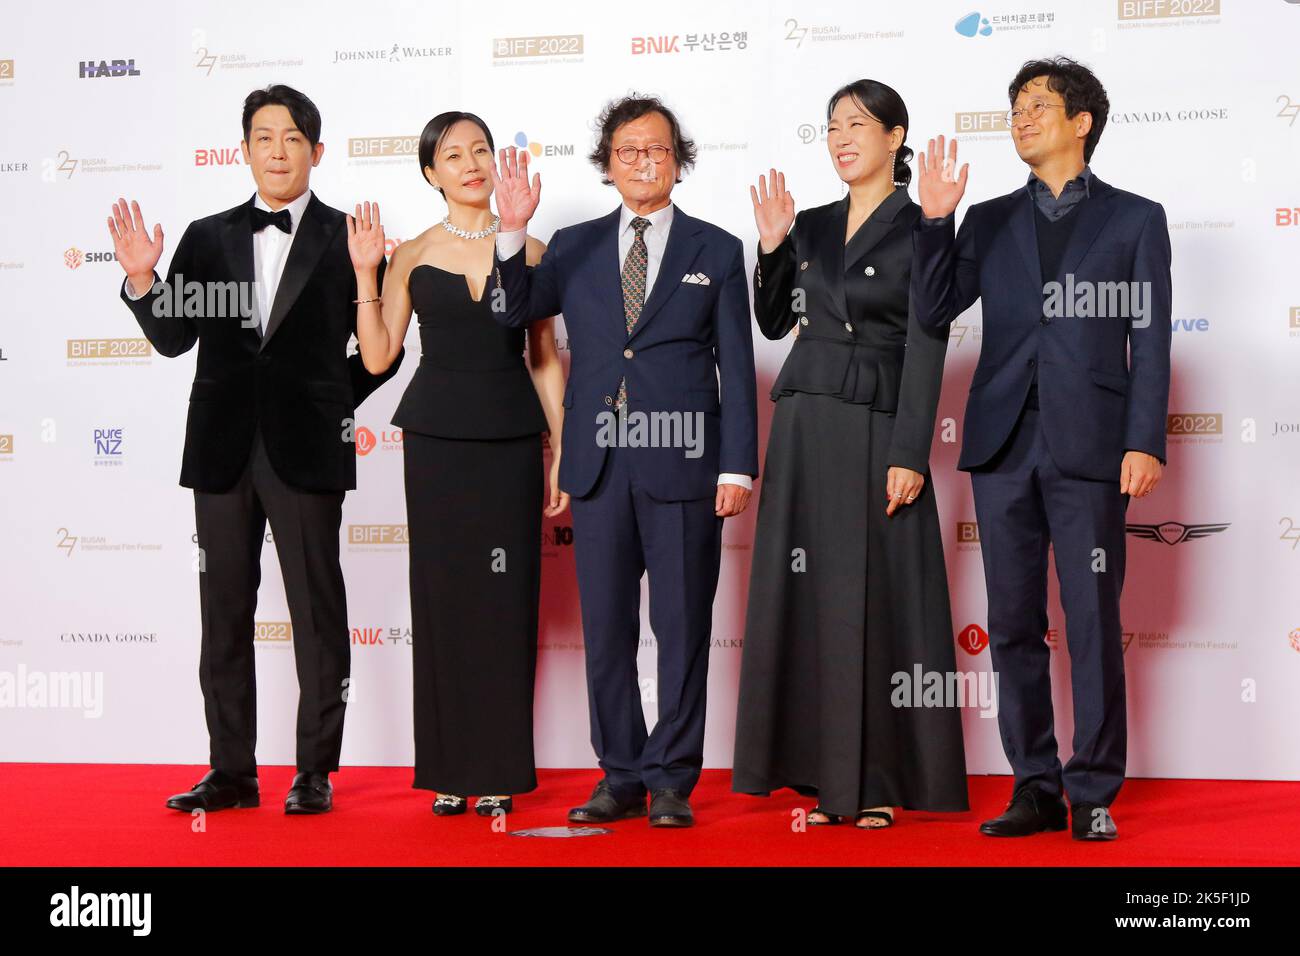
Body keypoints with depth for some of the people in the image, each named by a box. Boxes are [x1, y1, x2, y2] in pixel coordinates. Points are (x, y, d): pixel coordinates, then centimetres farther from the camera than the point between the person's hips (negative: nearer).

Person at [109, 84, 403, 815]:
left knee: (317, 613, 2)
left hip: (305, 451, -3)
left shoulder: (346, 238, 1)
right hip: (223, 449, 4)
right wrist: (142, 279, -10)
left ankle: (316, 773, 11)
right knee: (224, 614, 8)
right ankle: (232, 771, 17)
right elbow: (174, 339, 5)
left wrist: (334, 403, -2)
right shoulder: (208, 239, 10)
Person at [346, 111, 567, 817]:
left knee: (507, 601, 1)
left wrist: (561, 454, 2)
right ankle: (449, 766, 12)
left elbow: (546, 359, 6)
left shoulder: (528, 251, 5)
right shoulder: (412, 257, 6)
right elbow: (377, 356, 3)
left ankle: (501, 769, 9)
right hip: (437, 438, 0)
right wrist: (364, 273, -6)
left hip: (511, 439, 0)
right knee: (441, 598, 3)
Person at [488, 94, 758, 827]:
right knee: (606, 629, 7)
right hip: (599, 465, 2)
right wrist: (513, 232, -14)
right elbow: (516, 312, -1)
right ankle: (621, 777, 17)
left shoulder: (715, 251, 7)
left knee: (683, 628, 2)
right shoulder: (576, 248, 12)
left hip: (682, 465, -2)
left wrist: (738, 465, -4)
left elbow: (736, 366, 3)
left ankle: (672, 780, 11)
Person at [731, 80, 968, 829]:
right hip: (804, 426, 6)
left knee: (877, 596, -2)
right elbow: (774, 323, 17)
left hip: (876, 429, -5)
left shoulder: (919, 229, -3)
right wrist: (772, 246, 3)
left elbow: (925, 350, -9)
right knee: (808, 594, 4)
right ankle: (826, 776, 12)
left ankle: (880, 782, 7)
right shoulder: (812, 226, 13)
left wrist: (909, 454, -15)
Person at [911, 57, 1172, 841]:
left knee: (1094, 624, -1)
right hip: (1003, 445, 3)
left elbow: (1149, 341, 1)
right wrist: (936, 219, -5)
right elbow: (934, 310, 5)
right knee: (1014, 625, 6)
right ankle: (1036, 790, 15)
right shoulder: (991, 221, 14)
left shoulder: (1135, 219, 6)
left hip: (1088, 449, -3)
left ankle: (1094, 794, 8)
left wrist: (1145, 443, -9)